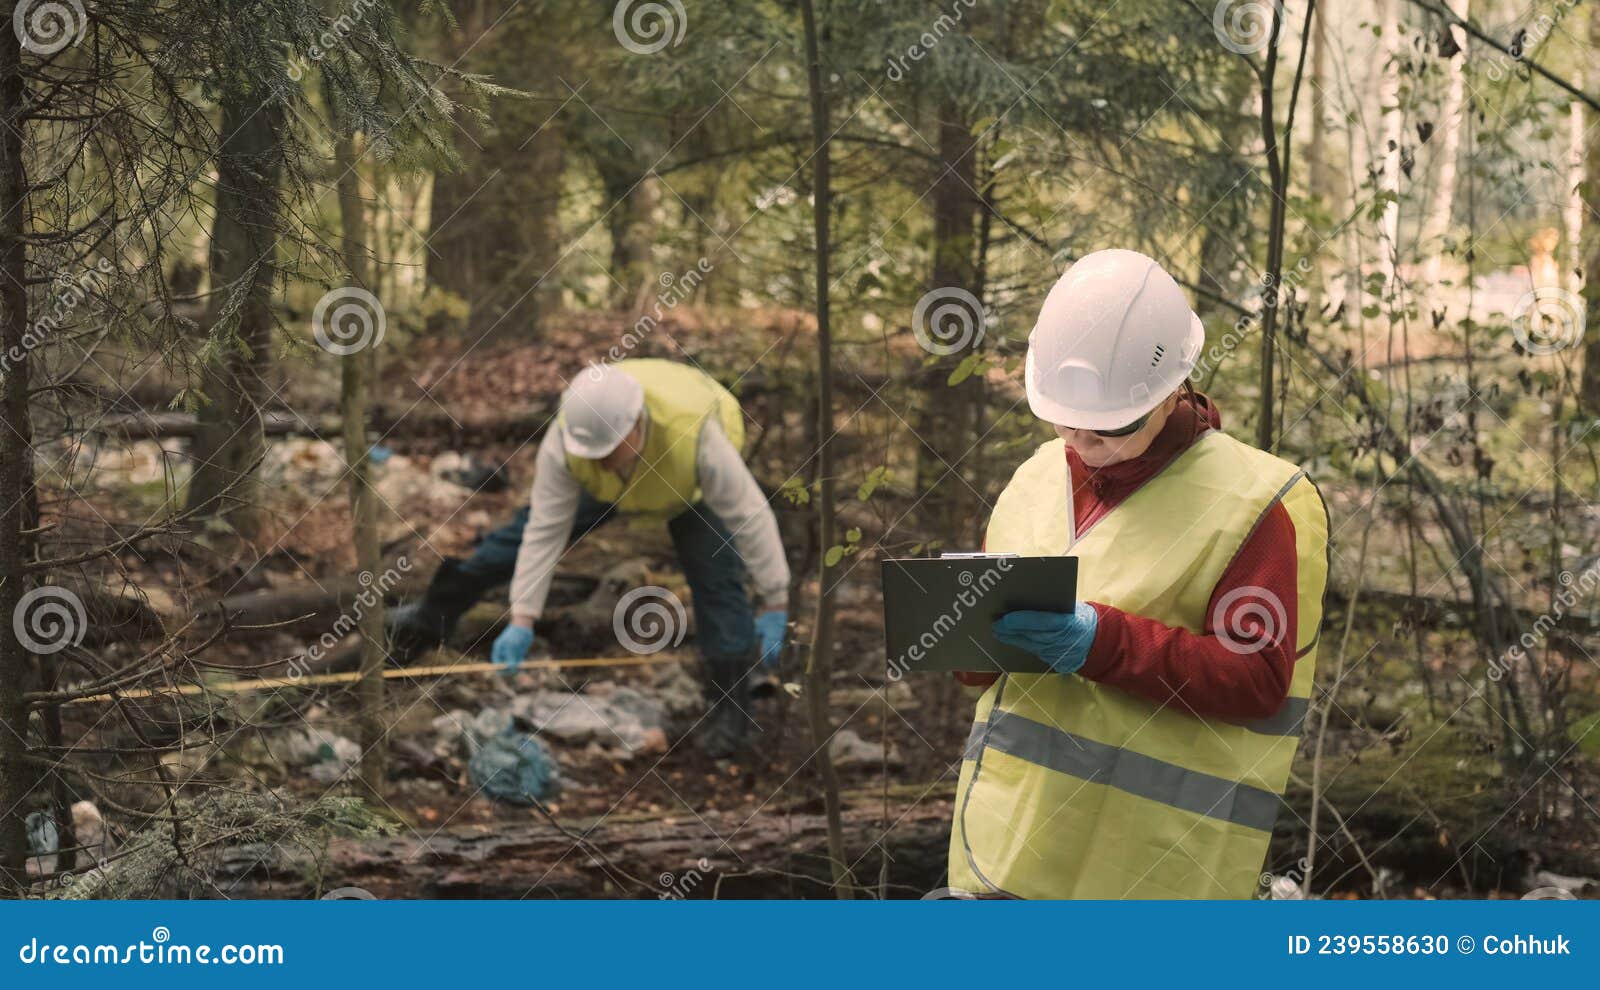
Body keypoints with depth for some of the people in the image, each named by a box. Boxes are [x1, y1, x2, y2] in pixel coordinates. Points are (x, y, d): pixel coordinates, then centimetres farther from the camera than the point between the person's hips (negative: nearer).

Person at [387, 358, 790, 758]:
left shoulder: (697, 438, -46)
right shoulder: (564, 439, -37)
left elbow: (749, 516, -36)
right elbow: (545, 531, -30)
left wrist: (775, 607, -32)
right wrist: (522, 621, -31)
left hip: (691, 485, -3)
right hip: (613, 483, 3)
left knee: (714, 572, -18)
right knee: (529, 529, 7)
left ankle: (730, 706, -5)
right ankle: (434, 616, 23)